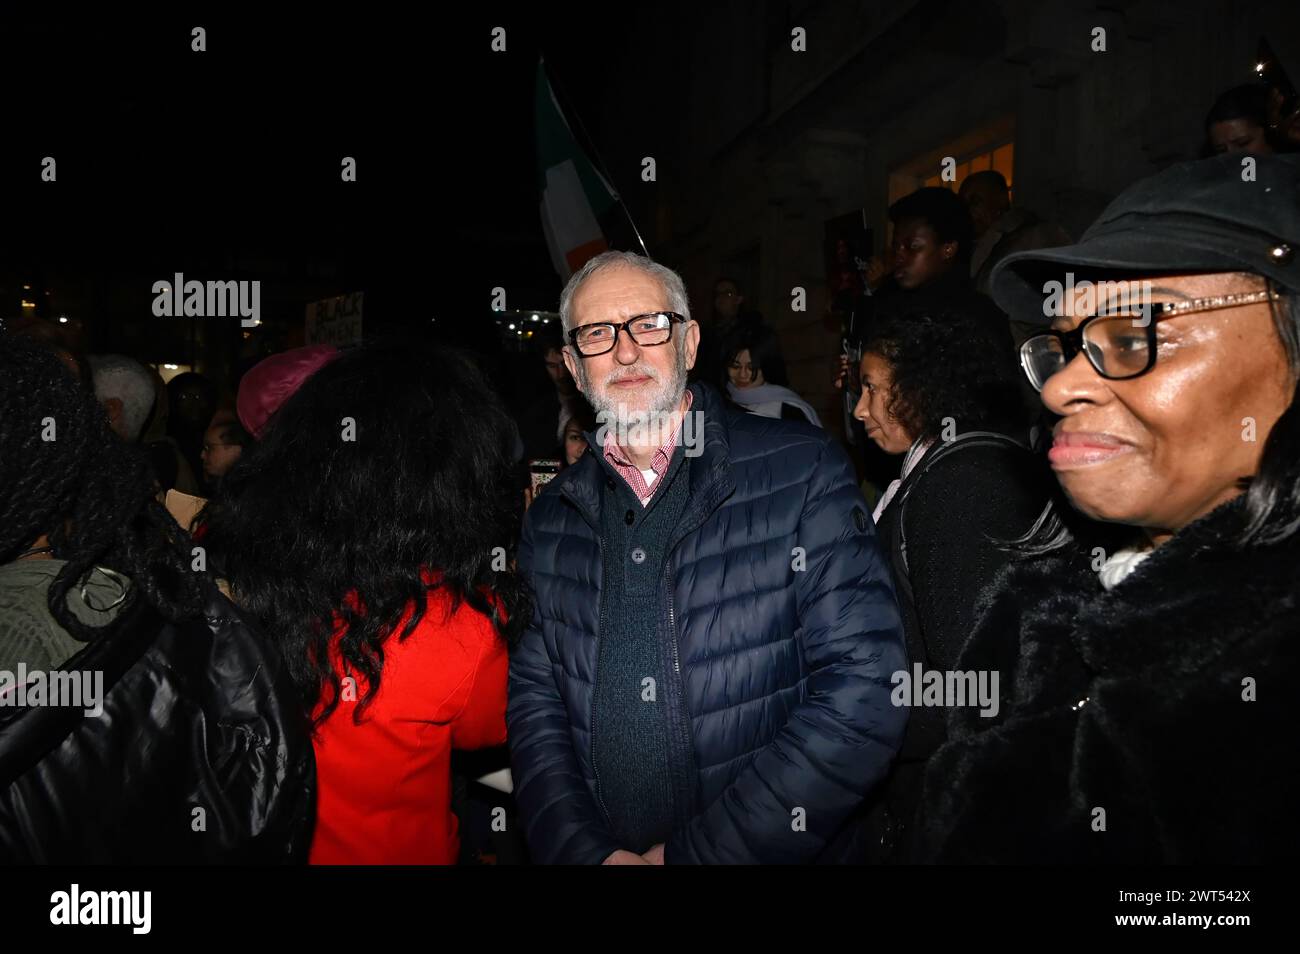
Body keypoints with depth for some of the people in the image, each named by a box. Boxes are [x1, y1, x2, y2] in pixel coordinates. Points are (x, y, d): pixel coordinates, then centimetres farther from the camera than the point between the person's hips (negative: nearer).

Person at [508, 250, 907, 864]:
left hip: (769, 849, -2)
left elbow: (864, 694, -16)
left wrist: (698, 850, -16)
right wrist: (589, 851, -13)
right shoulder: (550, 520, 2)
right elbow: (533, 700, 2)